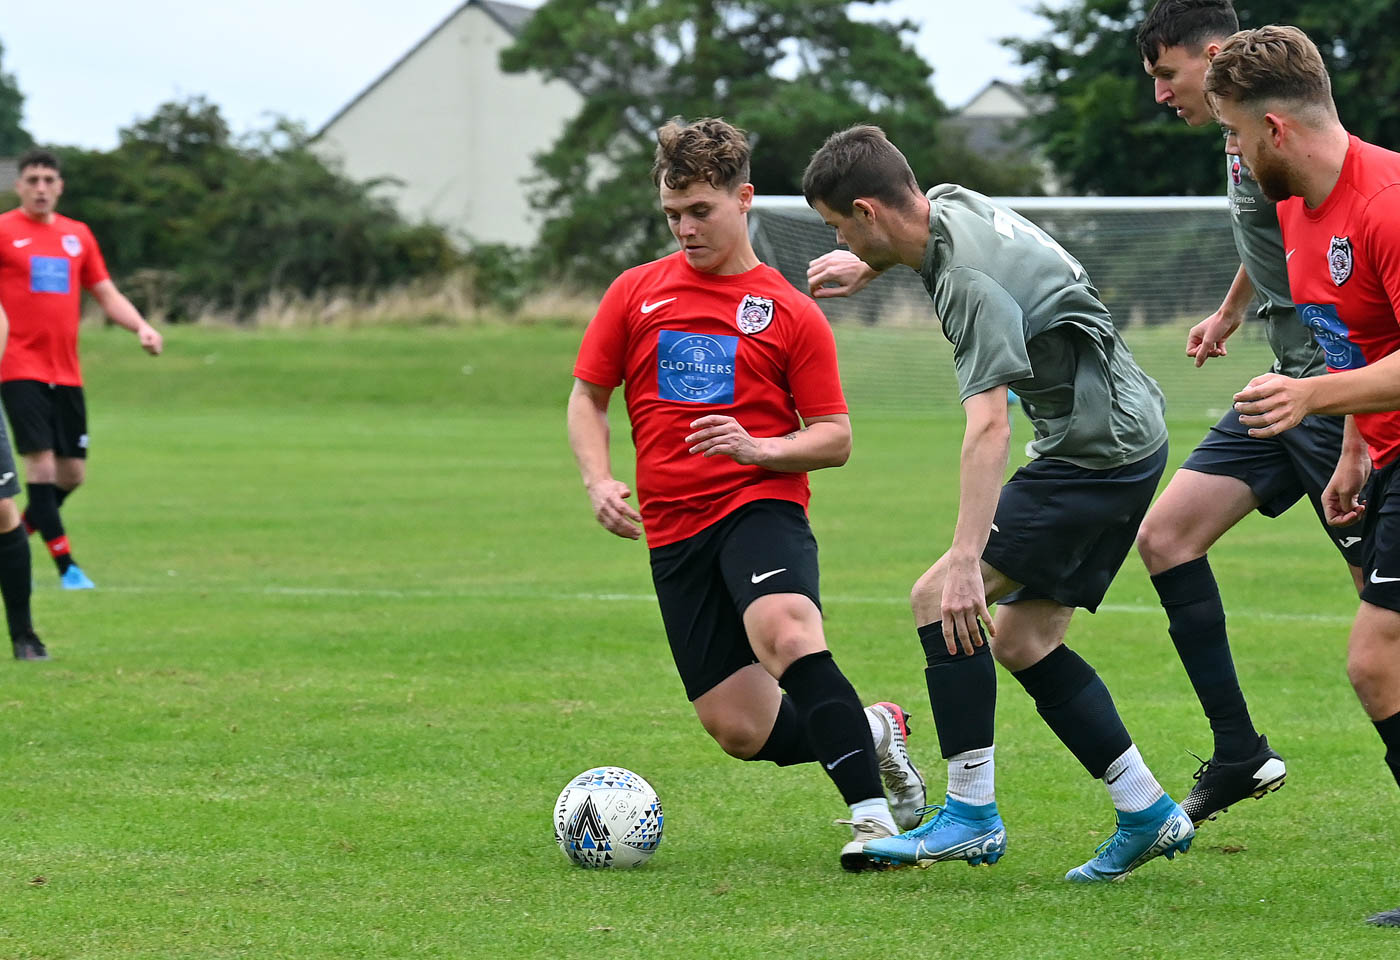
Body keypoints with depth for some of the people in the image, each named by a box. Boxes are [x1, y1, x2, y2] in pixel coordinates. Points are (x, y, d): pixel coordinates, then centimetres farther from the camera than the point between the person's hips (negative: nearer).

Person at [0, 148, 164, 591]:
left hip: (66, 372, 5)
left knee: (72, 473, 6)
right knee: (41, 464, -13)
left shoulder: (78, 235, 12)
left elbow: (106, 293, 17)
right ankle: (66, 565, -9)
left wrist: (141, 326, 1)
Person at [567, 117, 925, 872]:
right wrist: (599, 482, -2)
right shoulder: (636, 293, 10)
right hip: (674, 529, 4)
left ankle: (870, 813, -33)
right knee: (740, 730, -3)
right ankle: (872, 732, 24)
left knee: (786, 633, -36)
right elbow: (587, 397, 16)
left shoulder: (791, 314, 2)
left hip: (761, 507, -4)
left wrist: (761, 448, -16)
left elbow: (835, 439, 3)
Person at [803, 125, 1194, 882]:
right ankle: (1148, 814, 14)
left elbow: (988, 428, -34)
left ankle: (970, 815, -10)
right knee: (1020, 638, 11)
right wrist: (869, 268, 38)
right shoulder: (949, 204, 3)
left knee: (941, 599, -13)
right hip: (1127, 435, 11)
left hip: (1097, 451, -11)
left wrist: (966, 559, -39)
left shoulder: (971, 280, -25)